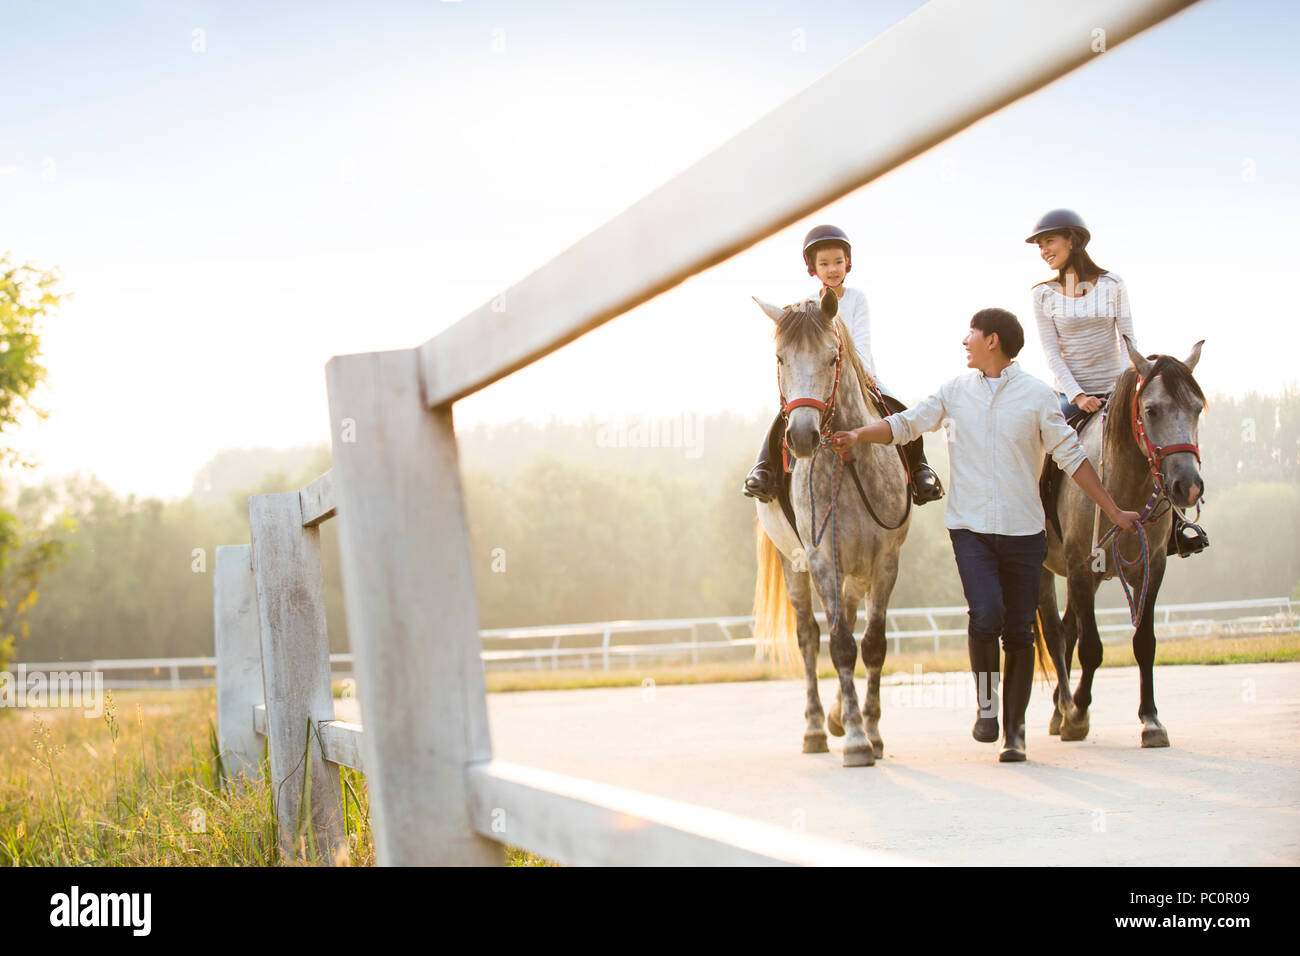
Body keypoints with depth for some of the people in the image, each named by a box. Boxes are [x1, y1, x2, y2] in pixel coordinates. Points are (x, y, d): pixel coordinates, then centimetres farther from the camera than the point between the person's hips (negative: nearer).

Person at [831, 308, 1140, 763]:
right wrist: (858, 434, -10)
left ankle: (1014, 730, 14)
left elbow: (1071, 457, 4)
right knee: (986, 614, -20)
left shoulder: (1037, 395, 1)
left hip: (1023, 531, 0)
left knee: (1019, 632, 1)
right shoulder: (955, 392, 8)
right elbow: (907, 423, 8)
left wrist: (1114, 511, 5)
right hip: (970, 528, 0)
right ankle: (986, 704, 3)